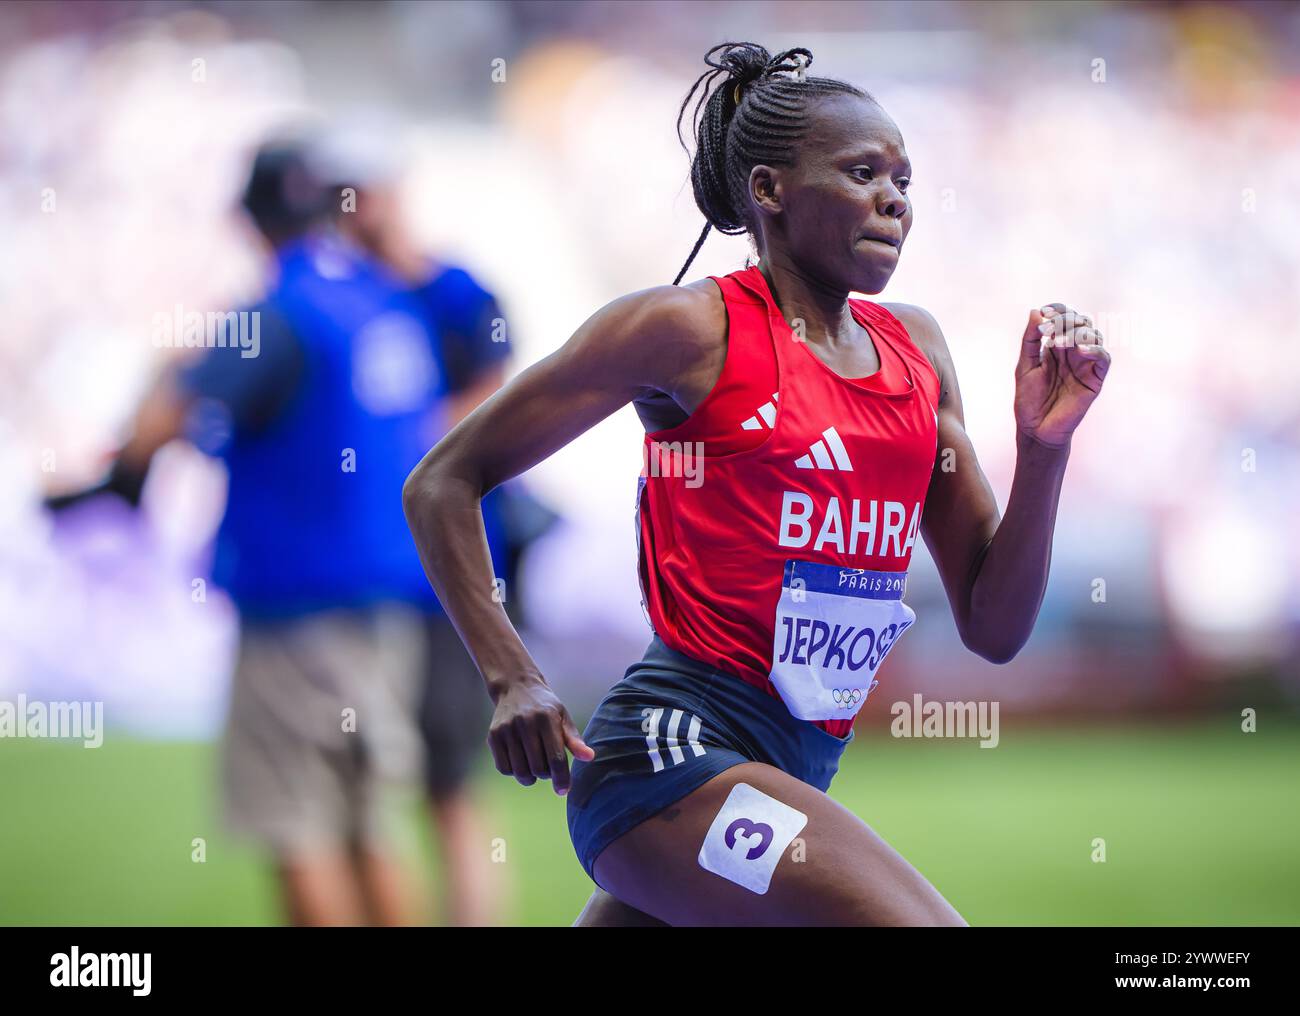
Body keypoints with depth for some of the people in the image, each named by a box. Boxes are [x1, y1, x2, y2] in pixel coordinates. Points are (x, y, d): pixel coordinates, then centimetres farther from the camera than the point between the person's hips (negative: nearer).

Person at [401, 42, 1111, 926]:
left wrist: (1043, 447, 0)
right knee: (926, 923, -23)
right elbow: (443, 485, 0)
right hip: (677, 749, -8)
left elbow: (993, 629, 13)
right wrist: (511, 679, -9)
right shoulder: (694, 329, -4)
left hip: (793, 772, 8)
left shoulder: (916, 348, 14)